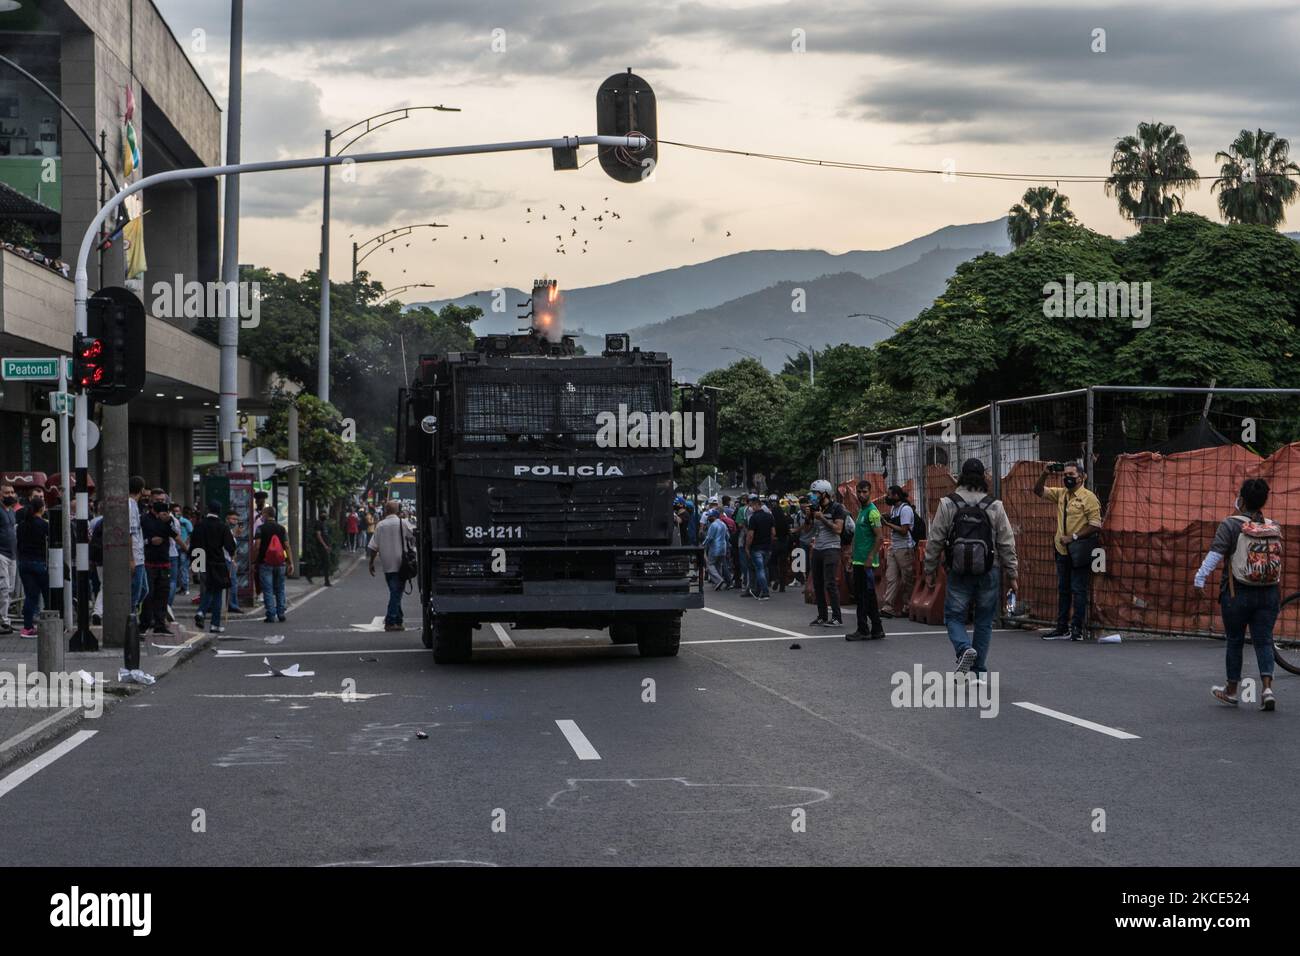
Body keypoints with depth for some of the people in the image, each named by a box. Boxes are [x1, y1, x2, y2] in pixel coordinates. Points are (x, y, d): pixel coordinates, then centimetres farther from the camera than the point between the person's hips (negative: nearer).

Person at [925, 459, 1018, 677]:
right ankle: (979, 671, 12)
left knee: (954, 616, 8)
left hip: (958, 572, -1)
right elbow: (1007, 544, 1)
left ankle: (965, 649, -20)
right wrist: (1011, 574, 8)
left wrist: (930, 570, 8)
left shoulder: (948, 504, -3)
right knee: (984, 621, 10)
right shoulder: (995, 506, -1)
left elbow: (935, 540, -1)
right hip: (989, 573, 1)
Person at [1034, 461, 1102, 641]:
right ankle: (1062, 629, 17)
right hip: (1062, 550, 7)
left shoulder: (1088, 497, -9)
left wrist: (1073, 537, -18)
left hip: (1079, 550, -7)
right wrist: (1044, 474, 0)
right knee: (1062, 589, 11)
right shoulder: (1060, 494, 12)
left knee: (1078, 590, -4)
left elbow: (1096, 525, -14)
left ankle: (1077, 629, -2)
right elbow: (1039, 491, 17)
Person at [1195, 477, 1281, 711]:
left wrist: (1200, 578, -19)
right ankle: (1267, 687, -13)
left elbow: (1215, 553, -18)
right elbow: (1278, 561, 15)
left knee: (1234, 641, 10)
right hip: (1269, 593, 3)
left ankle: (1231, 690, 21)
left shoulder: (1231, 525, -8)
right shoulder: (1273, 527, 6)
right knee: (1263, 640, 4)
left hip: (1238, 593, -3)